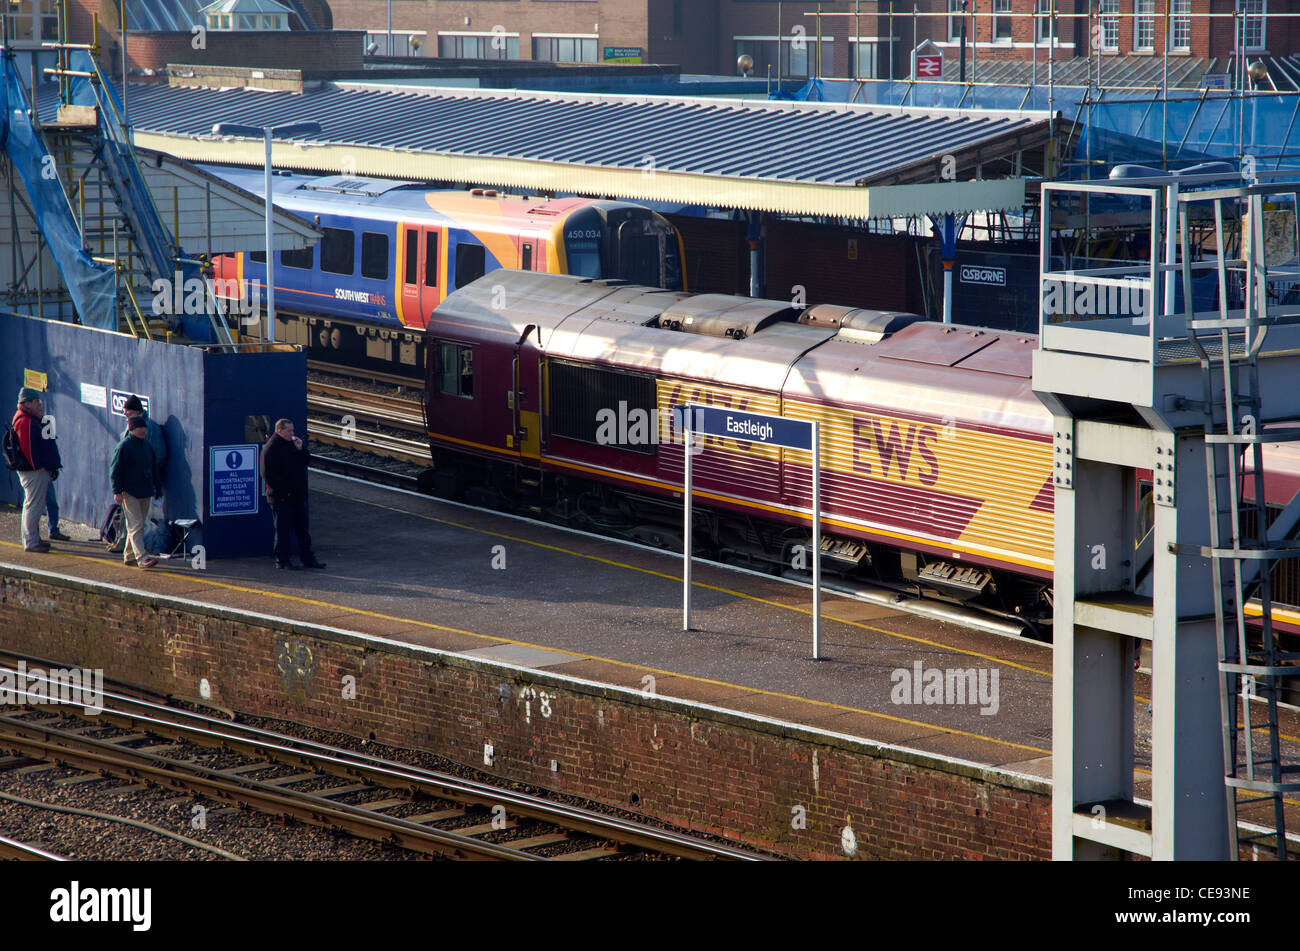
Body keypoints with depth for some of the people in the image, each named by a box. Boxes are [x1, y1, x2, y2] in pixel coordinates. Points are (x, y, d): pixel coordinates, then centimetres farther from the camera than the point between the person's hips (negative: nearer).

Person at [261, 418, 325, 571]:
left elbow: (307, 461, 13)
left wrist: (301, 449, -5)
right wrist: (284, 491, -17)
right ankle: (282, 560, 5)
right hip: (282, 499, -8)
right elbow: (268, 475, -16)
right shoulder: (270, 449, -12)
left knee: (302, 529, 11)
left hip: (298, 496, 8)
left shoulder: (292, 445, 13)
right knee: (284, 529, -2)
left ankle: (308, 558, 16)